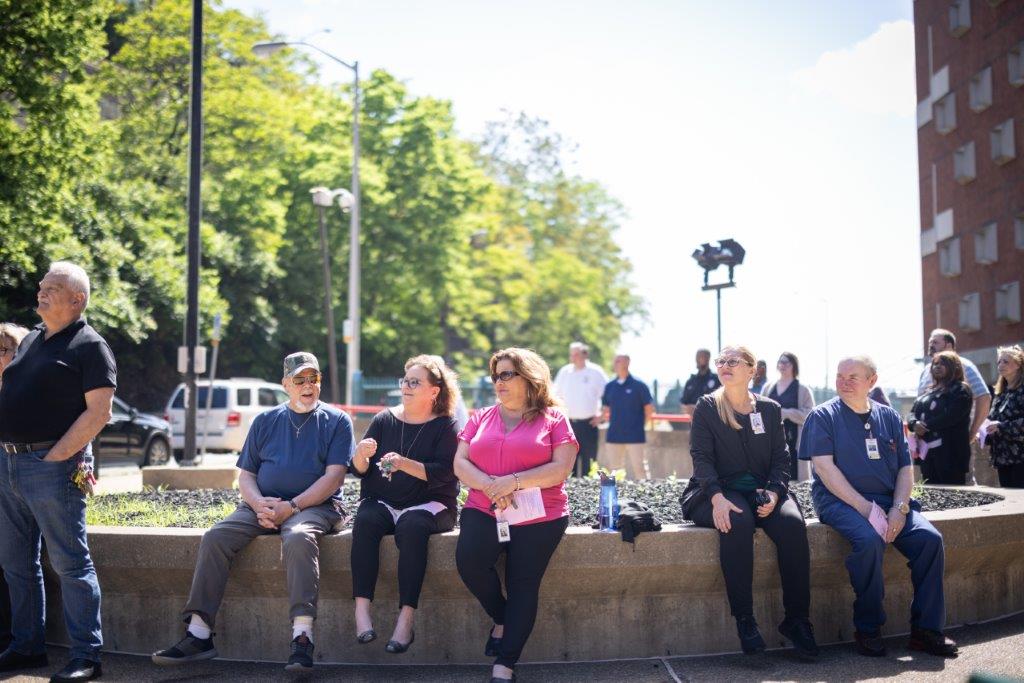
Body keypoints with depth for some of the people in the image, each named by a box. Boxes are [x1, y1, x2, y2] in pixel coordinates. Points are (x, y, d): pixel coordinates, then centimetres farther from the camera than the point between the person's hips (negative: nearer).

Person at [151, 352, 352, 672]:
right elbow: (245, 475, 15)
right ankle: (198, 634, -21)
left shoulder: (336, 421, 7)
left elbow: (333, 476, -4)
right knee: (215, 536, -21)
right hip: (262, 505, 4)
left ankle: (302, 637, -41)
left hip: (315, 505, -4)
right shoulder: (265, 421, 18)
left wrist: (292, 506, -16)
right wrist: (259, 504, -8)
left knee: (299, 537, -37)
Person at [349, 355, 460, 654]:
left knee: (411, 527, -35)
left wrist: (405, 464, -26)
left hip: (429, 505, -3)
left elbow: (445, 473, -14)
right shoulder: (384, 419, 10)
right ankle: (361, 609, -36)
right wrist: (361, 454, -14)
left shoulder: (445, 426, 0)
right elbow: (358, 471, 9)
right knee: (365, 520, -29)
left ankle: (406, 618, -36)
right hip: (381, 502, 3)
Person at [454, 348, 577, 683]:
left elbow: (561, 469, -6)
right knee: (468, 559, -24)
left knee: (523, 585, -13)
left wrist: (513, 482, -17)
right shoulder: (480, 418, 16)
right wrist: (489, 485, -13)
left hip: (539, 516, -2)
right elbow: (460, 463, 7)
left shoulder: (553, 419, 4)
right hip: (484, 510, 3)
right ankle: (501, 617, 2)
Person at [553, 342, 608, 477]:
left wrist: (601, 415, -2)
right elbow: (557, 395, 18)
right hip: (568, 422, 3)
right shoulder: (564, 371, 8)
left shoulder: (595, 372, -3)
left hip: (588, 423, -3)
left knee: (588, 458, -1)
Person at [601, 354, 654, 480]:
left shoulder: (638, 385, -4)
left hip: (634, 436, -5)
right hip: (614, 435, 5)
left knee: (638, 468, -4)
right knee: (615, 469, 9)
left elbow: (649, 408, 1)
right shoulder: (609, 386, 8)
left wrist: (640, 424, 3)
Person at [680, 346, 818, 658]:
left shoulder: (770, 409, 12)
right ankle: (744, 619, -29)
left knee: (793, 523, -28)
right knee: (738, 522, -36)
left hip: (762, 489, 3)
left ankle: (797, 619, -19)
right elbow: (701, 456, -5)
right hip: (720, 490, -2)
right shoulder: (707, 407, 4)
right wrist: (717, 497, -22)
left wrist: (774, 493, -12)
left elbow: (781, 458, 8)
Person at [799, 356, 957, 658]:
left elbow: (905, 468, 12)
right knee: (869, 539, -33)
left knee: (930, 538, -20)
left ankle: (926, 629, -10)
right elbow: (824, 467, -8)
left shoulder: (889, 417, 16)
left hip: (889, 500, 5)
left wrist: (899, 508, -7)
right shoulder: (823, 416, 3)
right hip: (840, 500, -4)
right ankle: (868, 629, -17)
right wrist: (865, 508, -17)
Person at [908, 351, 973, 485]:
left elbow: (950, 416, -16)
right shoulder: (929, 392, 22)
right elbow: (913, 413, 12)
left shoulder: (960, 390, -1)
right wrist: (915, 424, -11)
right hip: (927, 451, 7)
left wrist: (925, 426, -14)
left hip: (951, 453, -7)